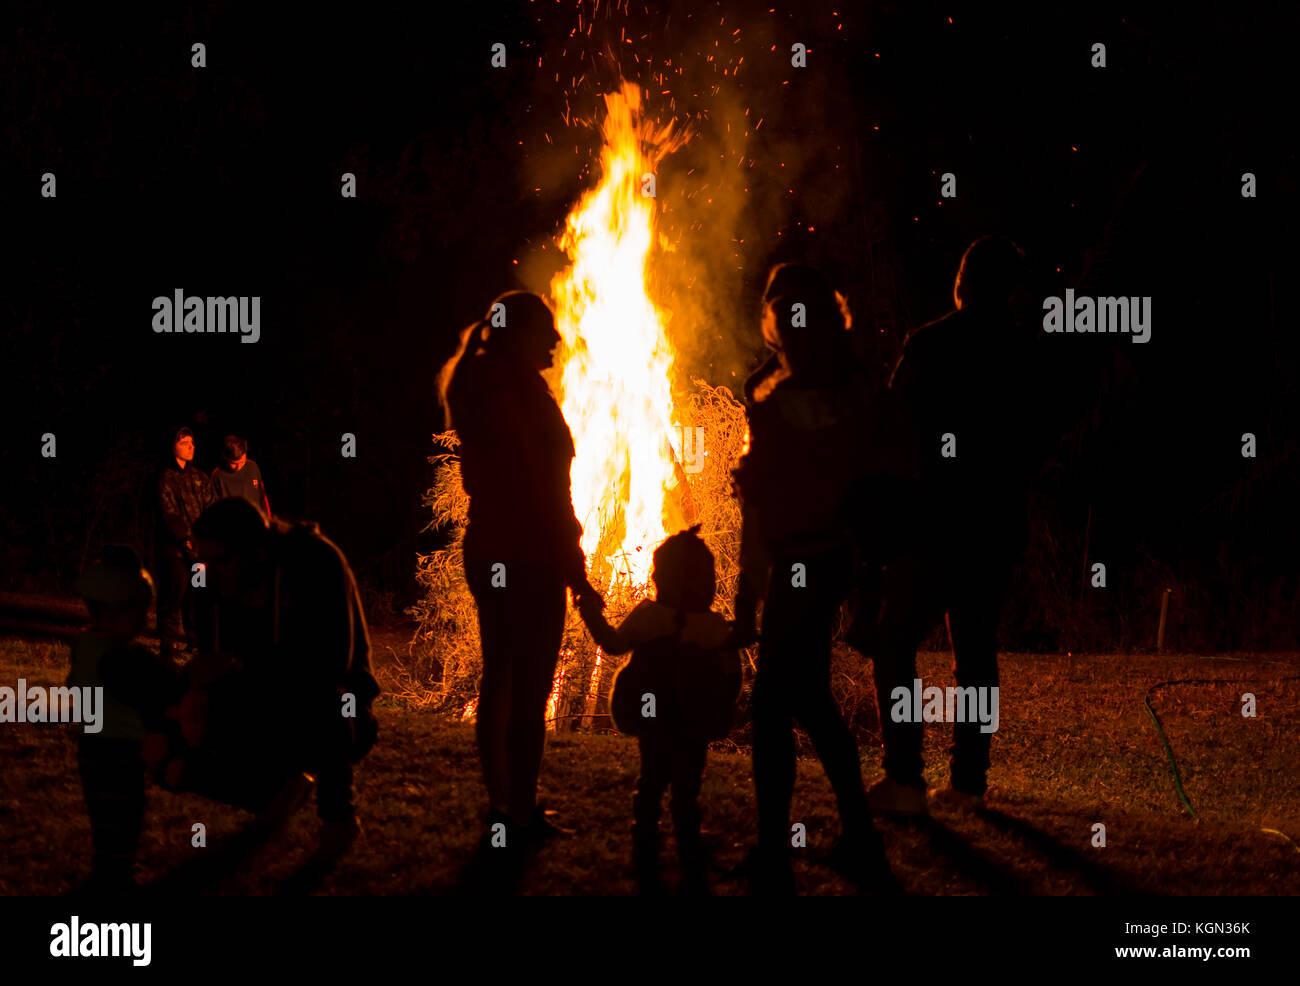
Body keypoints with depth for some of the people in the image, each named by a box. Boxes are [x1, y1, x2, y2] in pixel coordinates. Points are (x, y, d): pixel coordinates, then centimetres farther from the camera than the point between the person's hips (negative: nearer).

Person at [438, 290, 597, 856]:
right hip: (527, 559, -10)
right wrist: (573, 567, -16)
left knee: (499, 681, 16)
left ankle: (502, 808, 24)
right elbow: (538, 485, -20)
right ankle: (521, 815, -3)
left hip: (488, 554, 10)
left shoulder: (481, 386, 12)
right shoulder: (516, 389, -17)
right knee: (529, 689, -5)